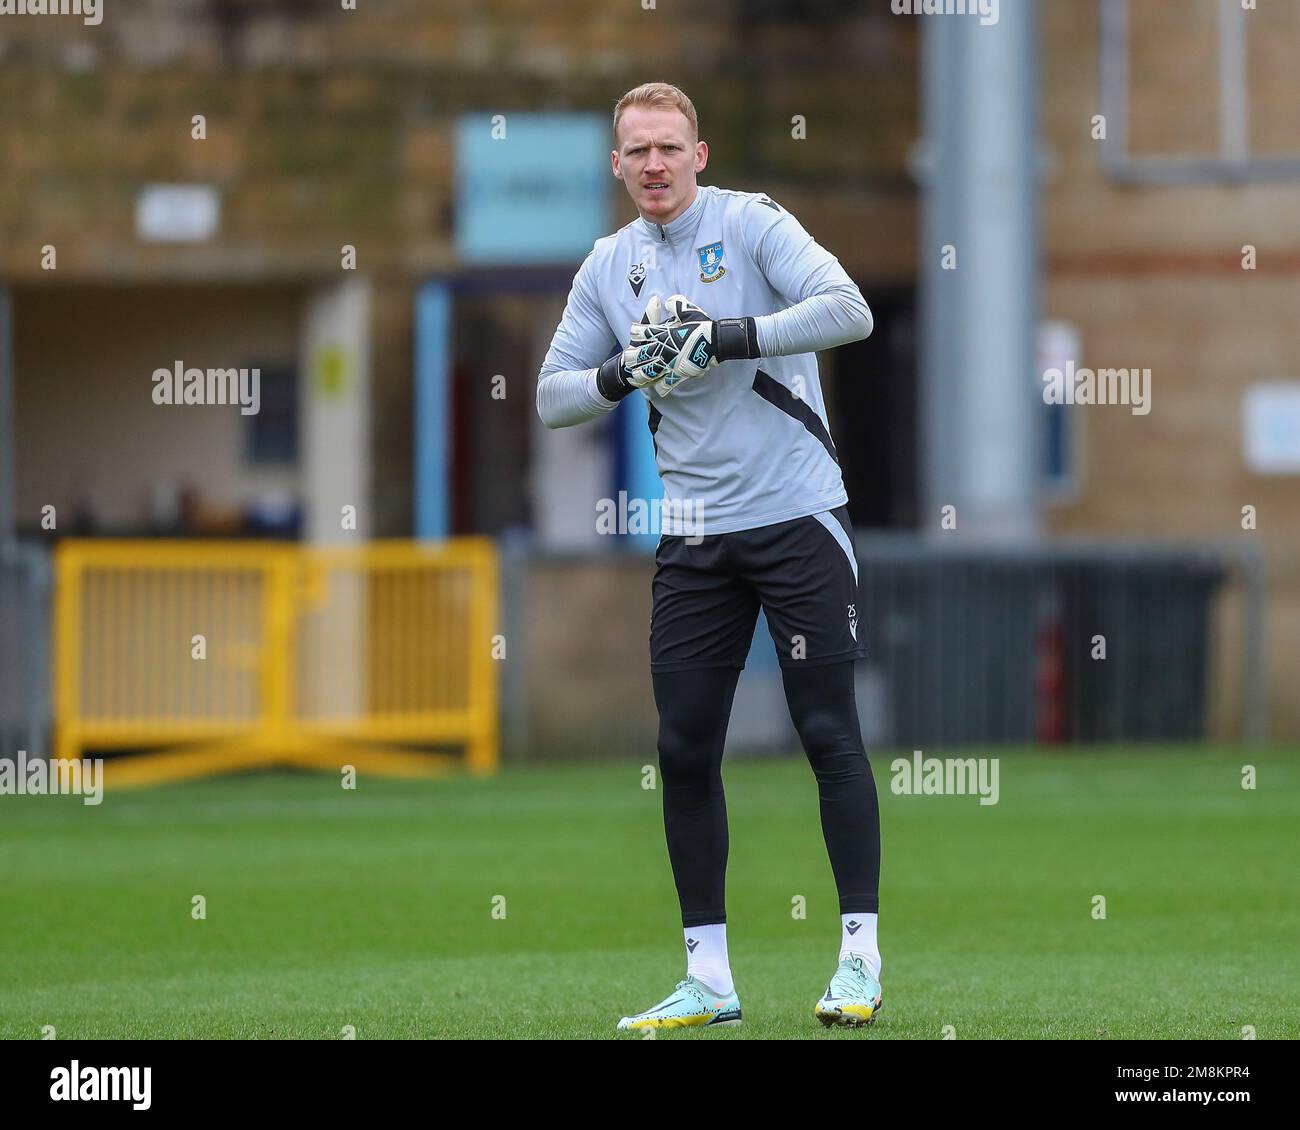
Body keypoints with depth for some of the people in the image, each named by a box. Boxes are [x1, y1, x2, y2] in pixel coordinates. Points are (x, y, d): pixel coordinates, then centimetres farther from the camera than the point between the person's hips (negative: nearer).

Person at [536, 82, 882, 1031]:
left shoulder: (751, 224, -6)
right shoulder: (609, 267, 9)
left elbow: (849, 311, -19)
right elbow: (553, 398, 10)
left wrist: (731, 336, -25)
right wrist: (625, 374, -9)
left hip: (798, 518, -5)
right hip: (695, 539, 5)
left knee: (830, 732, -5)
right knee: (685, 749, 2)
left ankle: (862, 959, 1)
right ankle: (708, 979, 9)